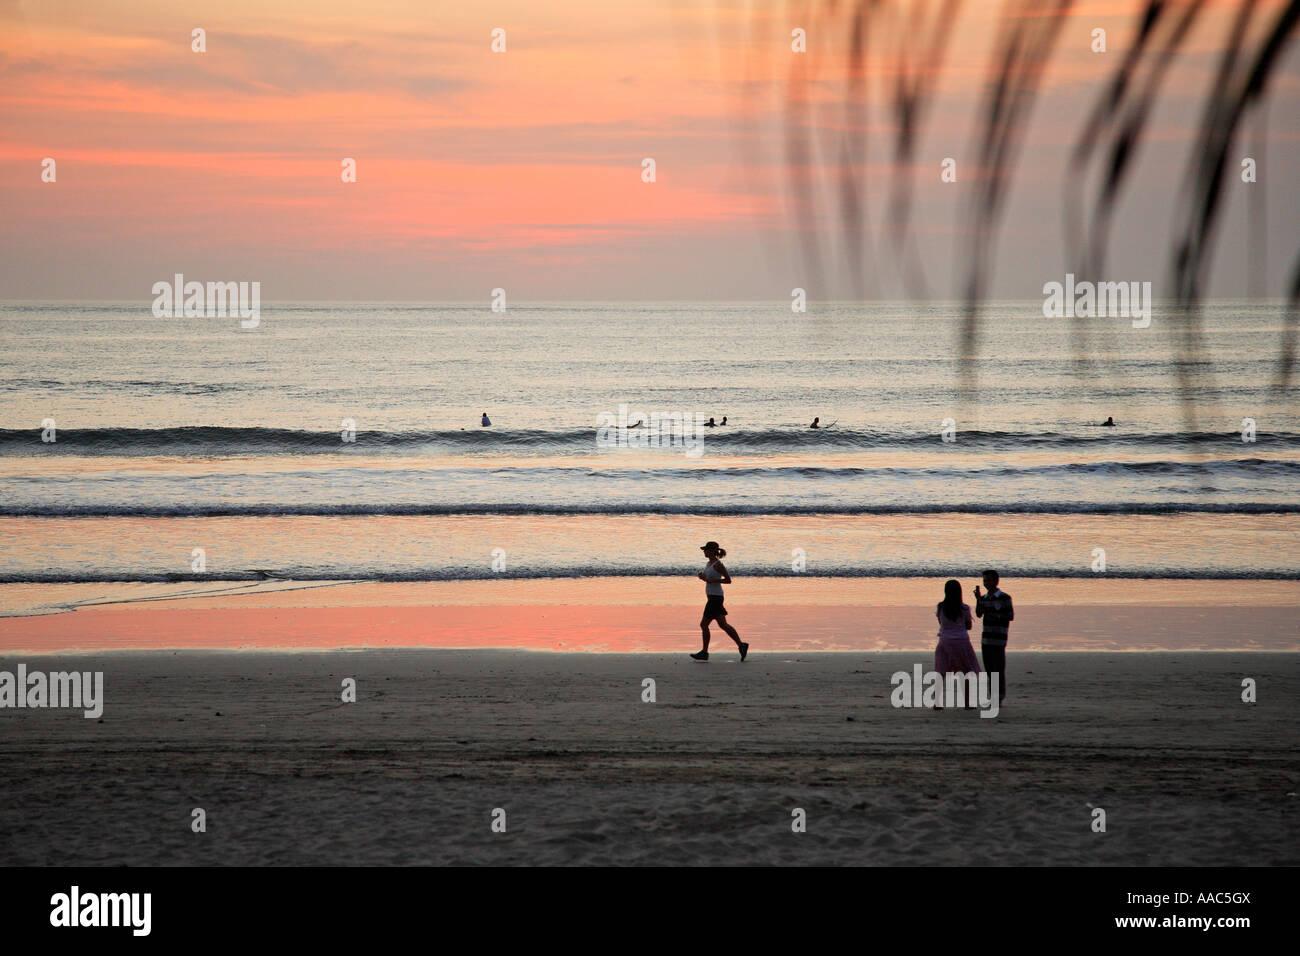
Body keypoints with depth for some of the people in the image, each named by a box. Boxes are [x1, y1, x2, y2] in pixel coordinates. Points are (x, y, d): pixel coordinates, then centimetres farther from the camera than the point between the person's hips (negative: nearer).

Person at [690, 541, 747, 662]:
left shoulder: (717, 565, -13)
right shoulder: (709, 564, 13)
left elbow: (728, 580, -13)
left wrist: (713, 580, -22)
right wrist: (702, 576, 4)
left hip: (715, 597, -10)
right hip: (712, 597, 10)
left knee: (704, 624, -5)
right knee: (723, 624, 10)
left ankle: (704, 652, 1)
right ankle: (741, 645, 11)